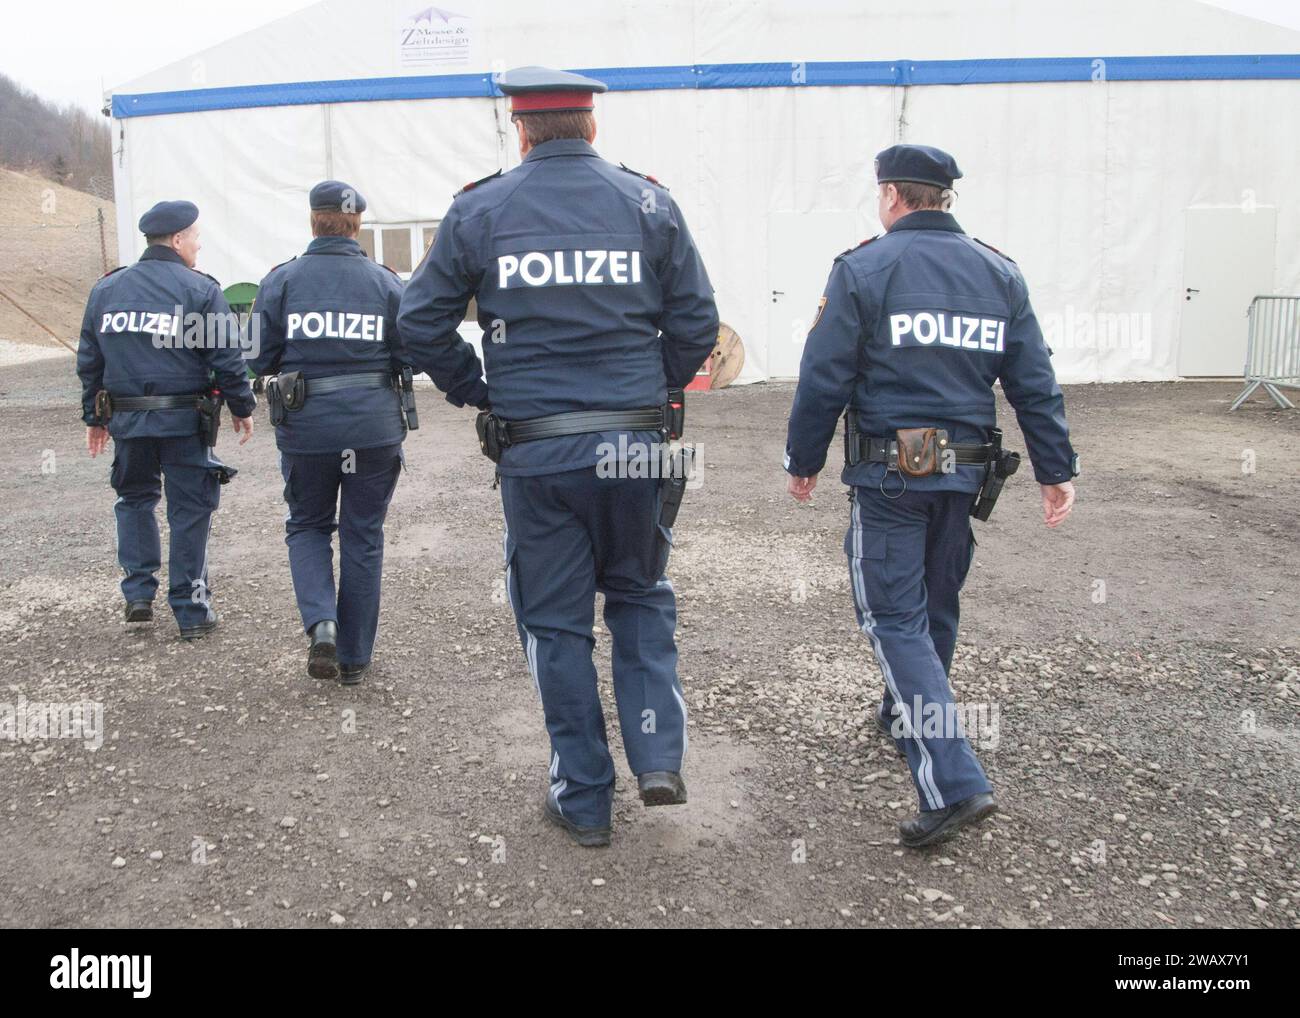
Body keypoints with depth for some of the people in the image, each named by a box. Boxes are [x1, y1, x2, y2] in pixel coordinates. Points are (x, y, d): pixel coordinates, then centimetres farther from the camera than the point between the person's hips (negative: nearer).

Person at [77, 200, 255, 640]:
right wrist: (242, 408, 3)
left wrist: (94, 418, 21)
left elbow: (89, 360, 12)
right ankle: (191, 611, 10)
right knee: (189, 511, 5)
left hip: (126, 418, 4)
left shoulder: (105, 289, 8)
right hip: (184, 420, -4)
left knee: (134, 499, 23)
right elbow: (227, 360, -9)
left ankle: (138, 593, 17)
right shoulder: (200, 290, -8)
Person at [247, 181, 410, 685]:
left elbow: (259, 358, -2)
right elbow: (408, 356, -1)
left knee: (308, 525, 19)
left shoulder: (282, 279, -2)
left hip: (306, 425, 0)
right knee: (363, 536, 11)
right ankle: (354, 657, 17)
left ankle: (321, 623, -5)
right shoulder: (385, 282, 0)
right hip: (375, 425, 1)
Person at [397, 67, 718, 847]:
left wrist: (475, 392, 16)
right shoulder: (649, 203, 4)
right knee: (640, 593, 23)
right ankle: (659, 755, 10)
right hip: (635, 443, 1)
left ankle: (585, 802, 20)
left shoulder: (479, 210, 2)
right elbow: (698, 323, 2)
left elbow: (422, 324, 3)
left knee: (555, 622, 12)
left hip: (534, 452, -1)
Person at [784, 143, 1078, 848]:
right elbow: (1035, 382, 7)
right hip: (966, 471, 6)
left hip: (889, 472, -5)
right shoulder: (999, 272, 8)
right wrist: (1056, 470, 11)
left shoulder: (862, 268, -7)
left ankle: (953, 782, -12)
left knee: (894, 619, -2)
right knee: (936, 606, 21)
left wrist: (803, 461, 3)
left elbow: (824, 378, -9)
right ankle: (910, 716, 44)